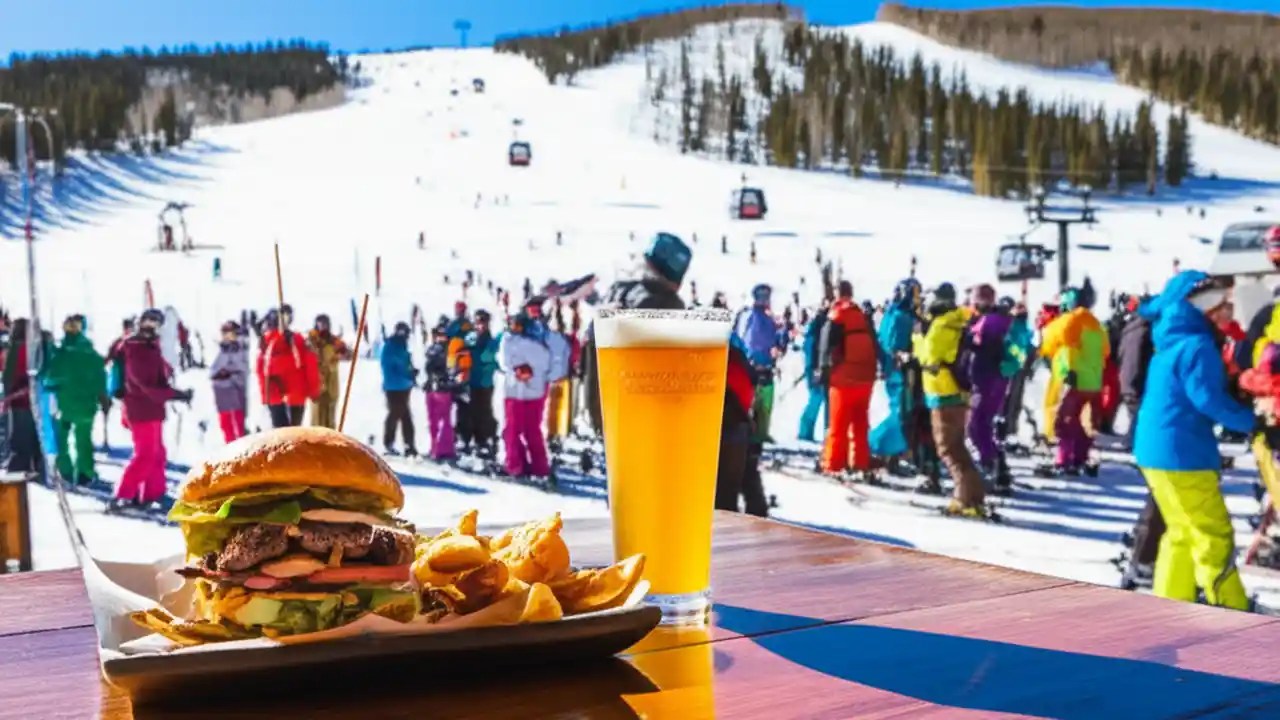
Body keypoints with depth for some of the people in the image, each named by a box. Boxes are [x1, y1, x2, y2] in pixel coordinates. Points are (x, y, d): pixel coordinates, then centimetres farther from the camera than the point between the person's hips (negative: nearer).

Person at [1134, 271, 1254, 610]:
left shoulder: (1170, 341, 14)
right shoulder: (1196, 344, -16)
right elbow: (1209, 399, -20)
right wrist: (1252, 421, -10)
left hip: (1157, 449, 10)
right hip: (1181, 454, -10)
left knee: (1183, 532, 18)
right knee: (1214, 536, -3)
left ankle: (1170, 603, 20)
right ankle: (1228, 610, 2)